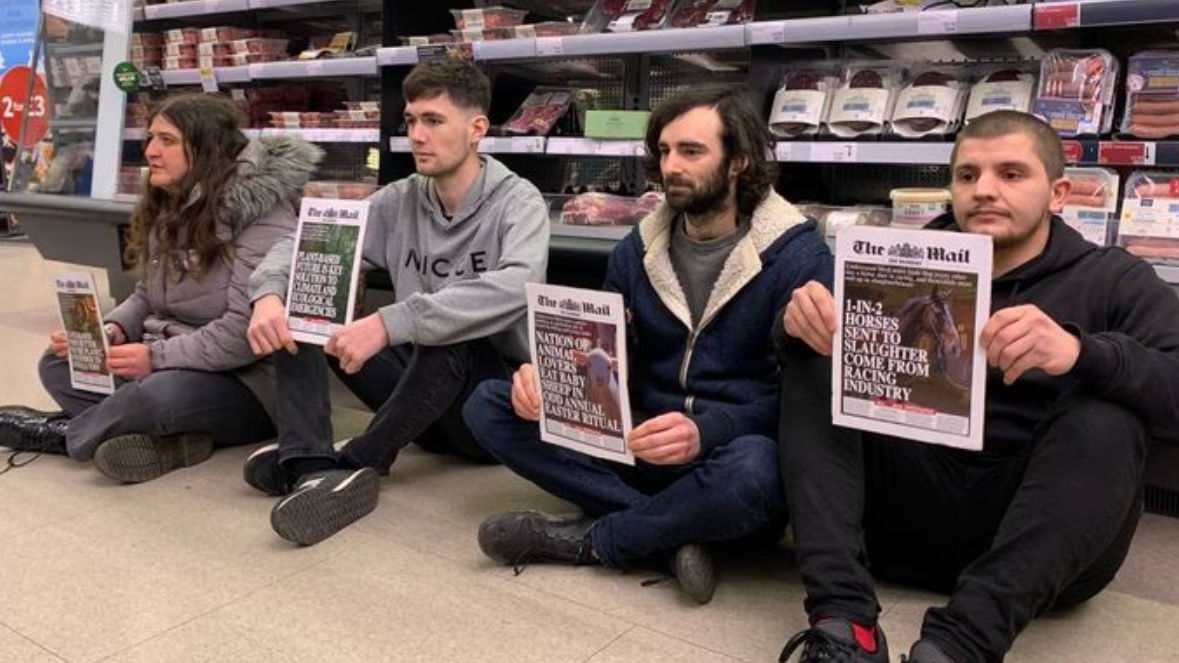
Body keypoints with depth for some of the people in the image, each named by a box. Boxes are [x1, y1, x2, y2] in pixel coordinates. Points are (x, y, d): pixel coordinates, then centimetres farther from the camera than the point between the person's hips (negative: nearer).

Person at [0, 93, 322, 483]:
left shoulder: (264, 214, -19)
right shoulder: (169, 209, 11)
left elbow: (246, 330, -25)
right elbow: (146, 297, 17)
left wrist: (158, 357, -24)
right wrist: (111, 330, -3)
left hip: (244, 383, -9)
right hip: (166, 364, 9)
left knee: (160, 394, -36)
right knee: (59, 363, -2)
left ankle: (63, 432, -6)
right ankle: (172, 436, -23)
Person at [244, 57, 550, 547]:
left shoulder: (518, 203, -11)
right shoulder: (399, 201, 4)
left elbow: (516, 287, -33)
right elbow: (303, 243, 2)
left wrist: (390, 324, -40)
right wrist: (268, 294, -22)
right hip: (418, 384, 5)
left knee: (449, 330, -36)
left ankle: (353, 465, -21)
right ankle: (313, 471, -28)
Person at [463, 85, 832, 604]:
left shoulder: (798, 256, -8)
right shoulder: (637, 249, 8)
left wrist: (706, 431, -34)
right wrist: (544, 374, -14)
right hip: (641, 443, 5)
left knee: (751, 473, -41)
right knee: (488, 406, -10)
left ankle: (587, 540, -14)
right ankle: (669, 536, -20)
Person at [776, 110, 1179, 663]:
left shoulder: (1114, 280, 4)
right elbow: (802, 357, 4)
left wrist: (1083, 353, -32)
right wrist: (803, 326, -20)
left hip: (1043, 533, -2)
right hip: (911, 512, 3)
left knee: (1106, 419, -27)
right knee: (813, 370, -11)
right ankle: (842, 616, -29)